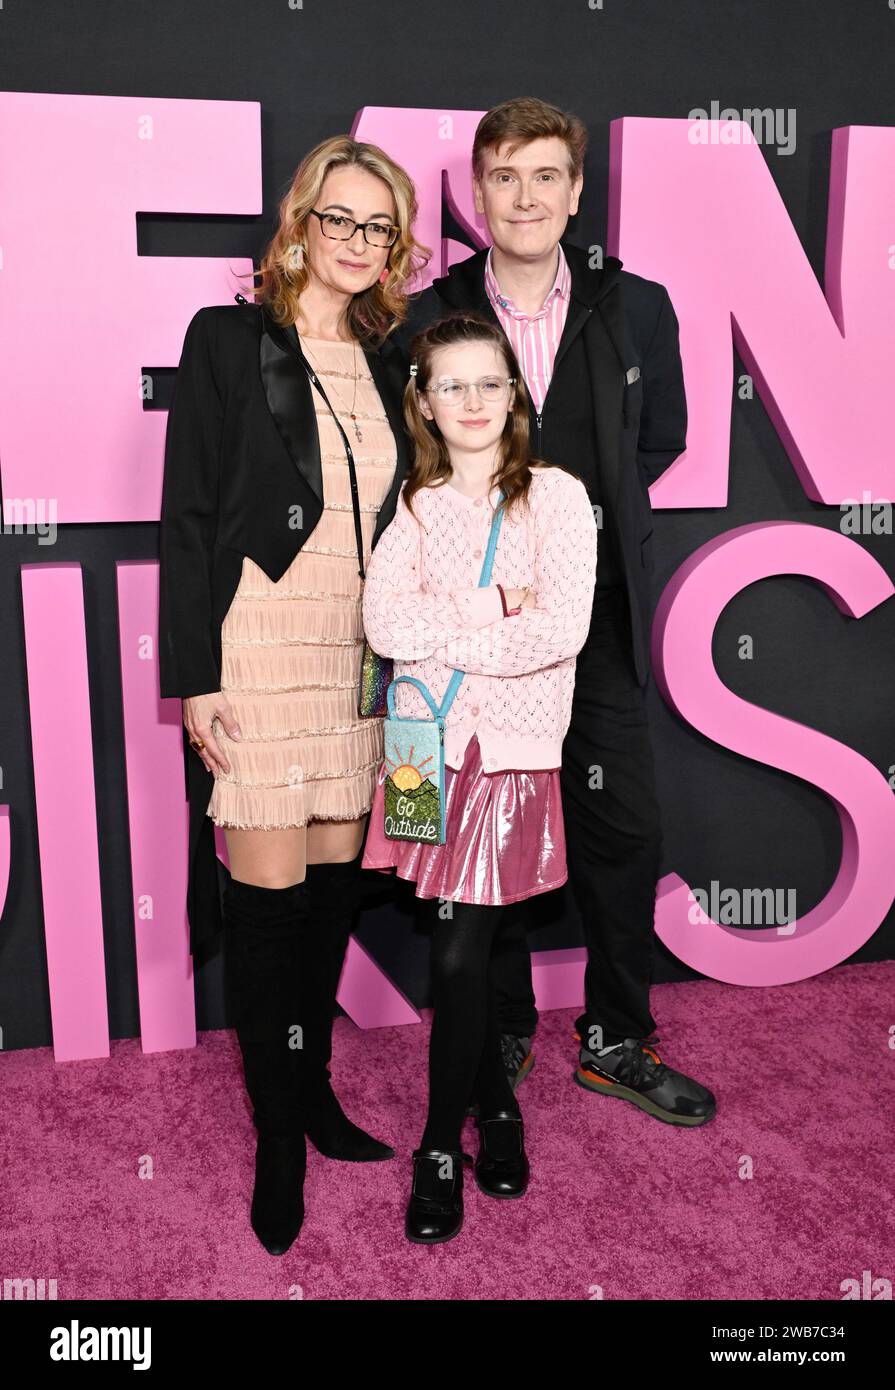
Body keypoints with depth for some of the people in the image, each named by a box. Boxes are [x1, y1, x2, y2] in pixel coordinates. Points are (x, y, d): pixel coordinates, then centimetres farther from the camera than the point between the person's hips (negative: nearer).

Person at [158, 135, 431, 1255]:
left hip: (361, 655, 6)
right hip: (259, 649, -5)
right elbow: (188, 518, -6)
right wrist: (194, 677, -11)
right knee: (270, 893, -2)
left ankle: (314, 1087, 29)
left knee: (336, 880, 11)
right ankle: (278, 1134, 14)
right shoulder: (228, 341, -2)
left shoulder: (381, 363, 14)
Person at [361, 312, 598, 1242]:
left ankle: (441, 1147, 15)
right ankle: (498, 1108, 33)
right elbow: (382, 622, -6)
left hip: (512, 747, -3)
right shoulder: (416, 506, 9)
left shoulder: (555, 495, -1)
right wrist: (489, 610, -14)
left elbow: (562, 630, -14)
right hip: (428, 741, 4)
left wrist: (440, 630, -10)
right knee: (462, 946, 10)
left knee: (458, 957, -4)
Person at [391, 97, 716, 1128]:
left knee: (623, 831, 6)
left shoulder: (637, 309, 4)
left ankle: (616, 1042, 24)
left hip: (596, 616, 2)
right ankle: (502, 1034, 28)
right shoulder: (424, 320, 0)